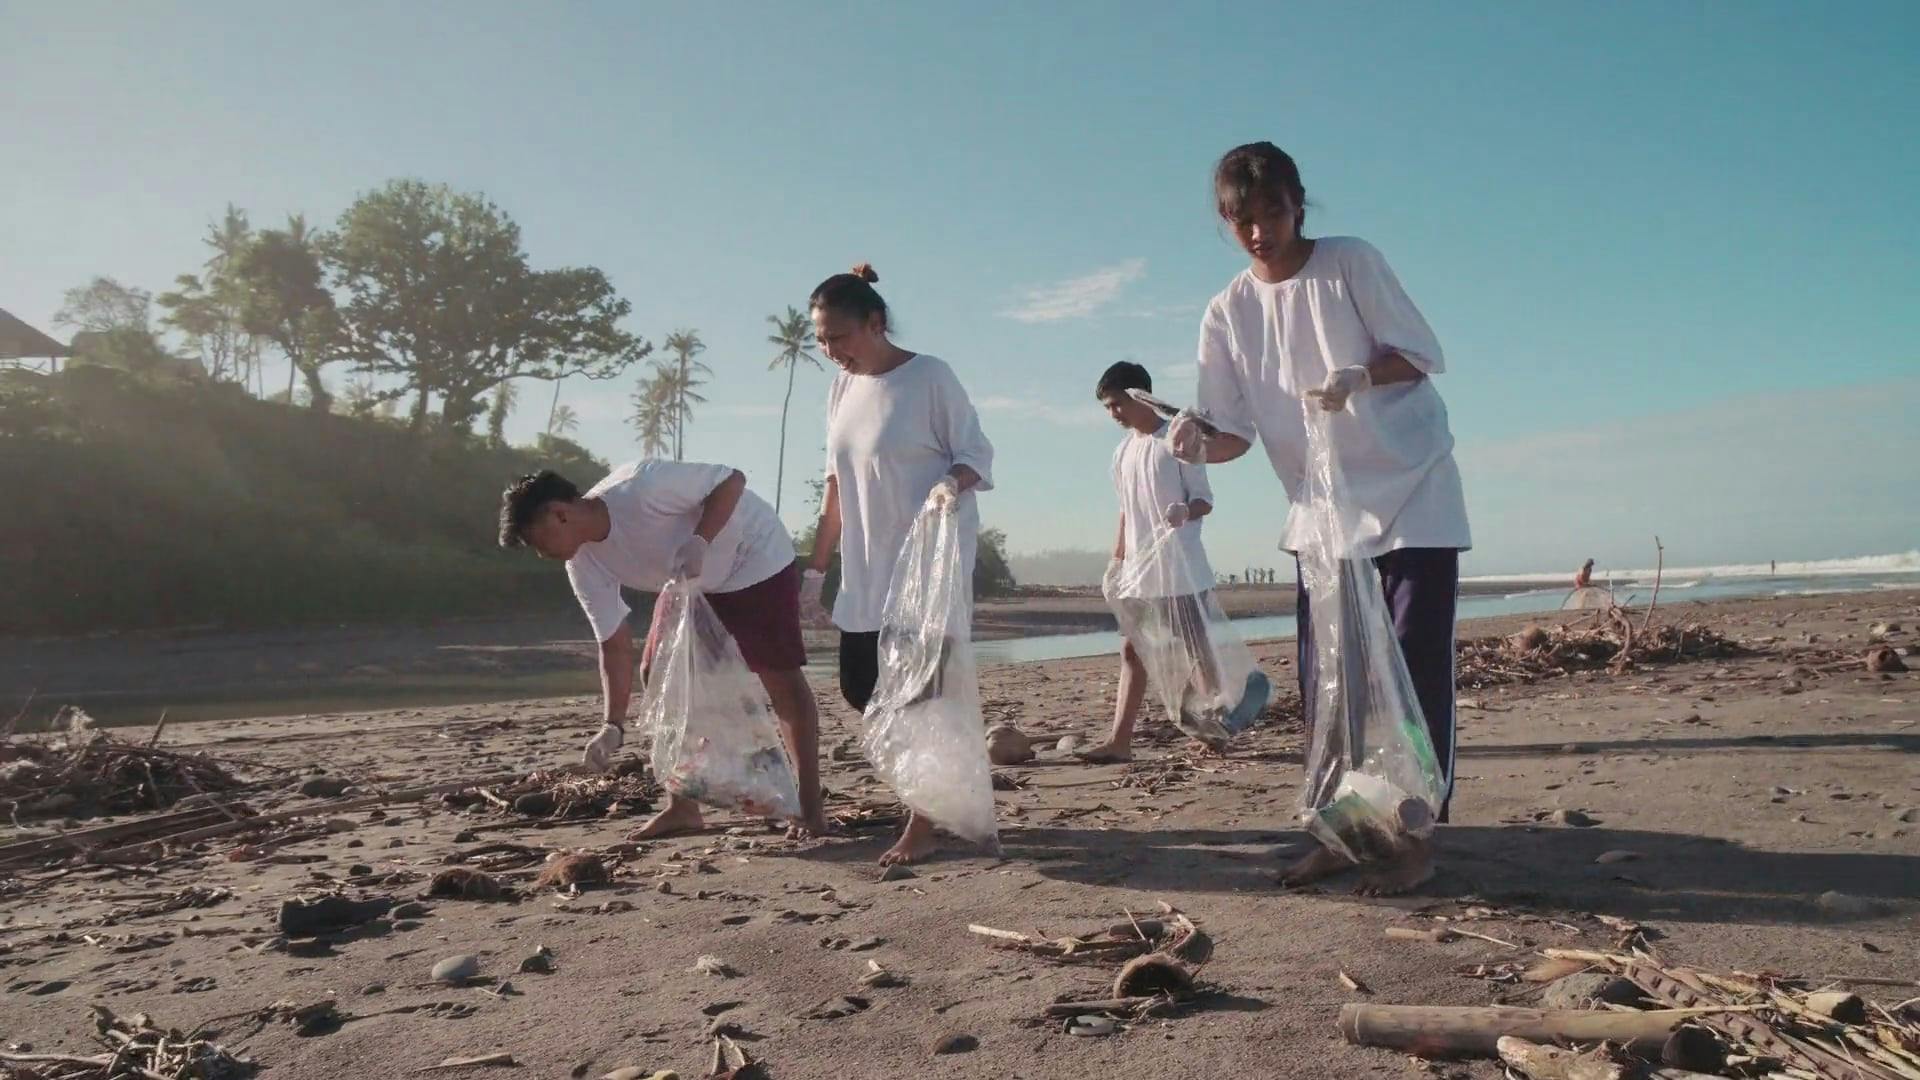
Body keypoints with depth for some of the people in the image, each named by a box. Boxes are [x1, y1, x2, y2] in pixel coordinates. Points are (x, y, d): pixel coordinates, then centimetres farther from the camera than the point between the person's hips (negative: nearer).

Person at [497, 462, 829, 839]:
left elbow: (732, 480, -27)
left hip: (755, 556, -8)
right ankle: (682, 806, 9)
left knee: (780, 678, -9)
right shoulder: (584, 563, -10)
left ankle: (811, 808, -1)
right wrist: (613, 726, -15)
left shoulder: (638, 487, -33)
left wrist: (698, 543, -39)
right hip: (693, 585, 8)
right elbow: (615, 645, -7)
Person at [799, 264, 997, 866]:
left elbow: (976, 453, -8)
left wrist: (953, 483, -32)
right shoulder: (843, 389, 8)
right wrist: (815, 571, 13)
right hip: (868, 571, 7)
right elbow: (837, 488, 13)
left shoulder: (930, 376, -11)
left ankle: (922, 825, 5)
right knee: (860, 689, 8)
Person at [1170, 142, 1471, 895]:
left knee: (1415, 665, -6)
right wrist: (1198, 442, -26)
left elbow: (1420, 354, -7)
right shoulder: (1227, 313, 0)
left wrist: (1356, 378, -28)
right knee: (1324, 675, 3)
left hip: (1411, 492, -4)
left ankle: (1417, 838, 2)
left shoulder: (1351, 263, -8)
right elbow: (1236, 431, -2)